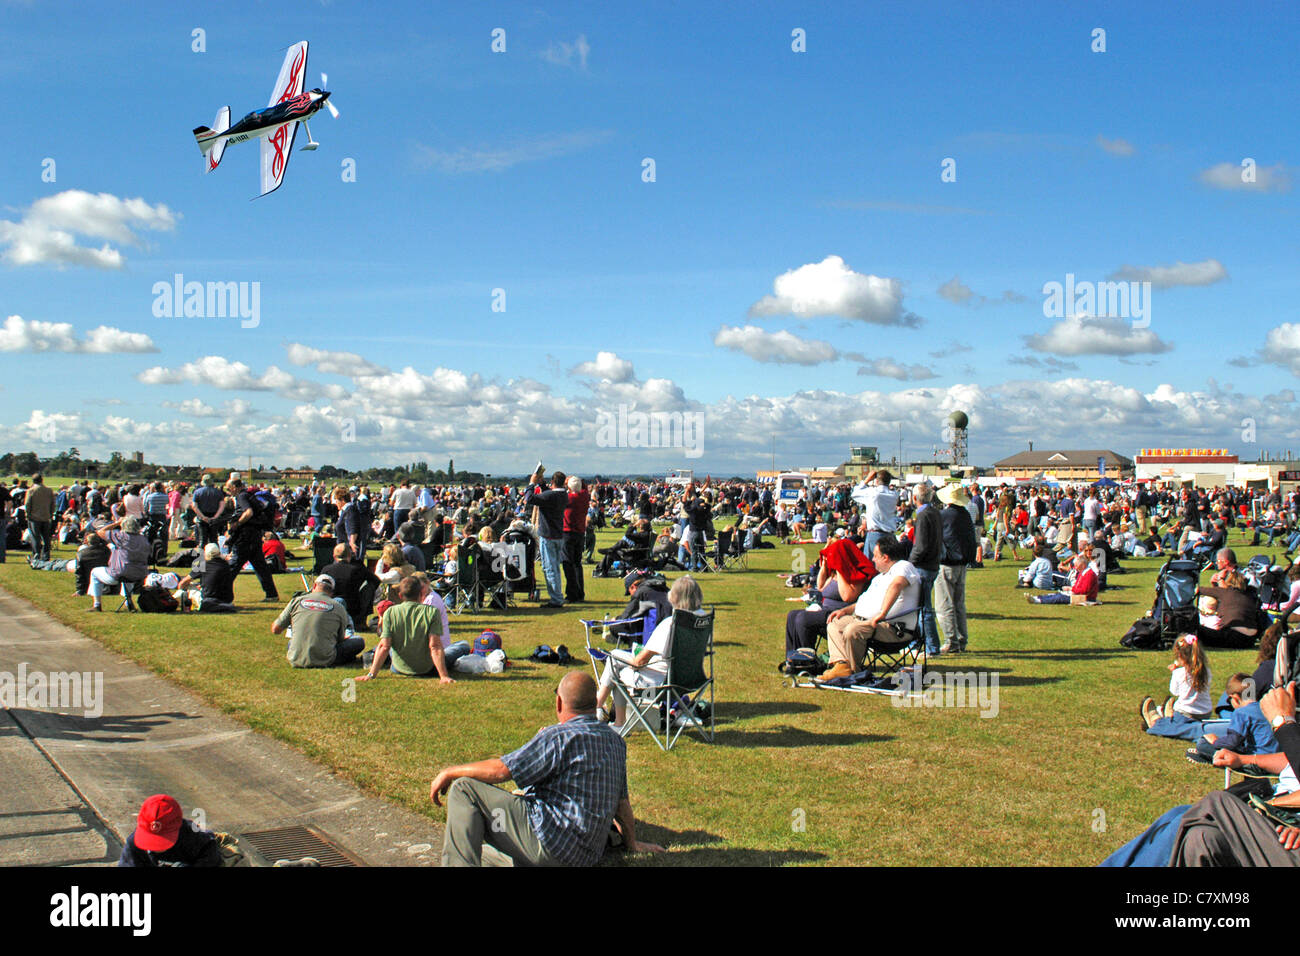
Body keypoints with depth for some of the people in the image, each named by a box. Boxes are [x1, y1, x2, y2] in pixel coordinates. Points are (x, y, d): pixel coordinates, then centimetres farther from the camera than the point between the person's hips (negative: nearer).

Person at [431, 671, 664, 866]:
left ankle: (460, 864, -19)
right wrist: (632, 843, 31)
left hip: (550, 844, -9)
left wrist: (450, 772, -2)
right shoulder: (616, 741, 9)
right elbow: (621, 799, 17)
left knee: (464, 789, -9)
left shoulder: (560, 737, -14)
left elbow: (501, 770, -15)